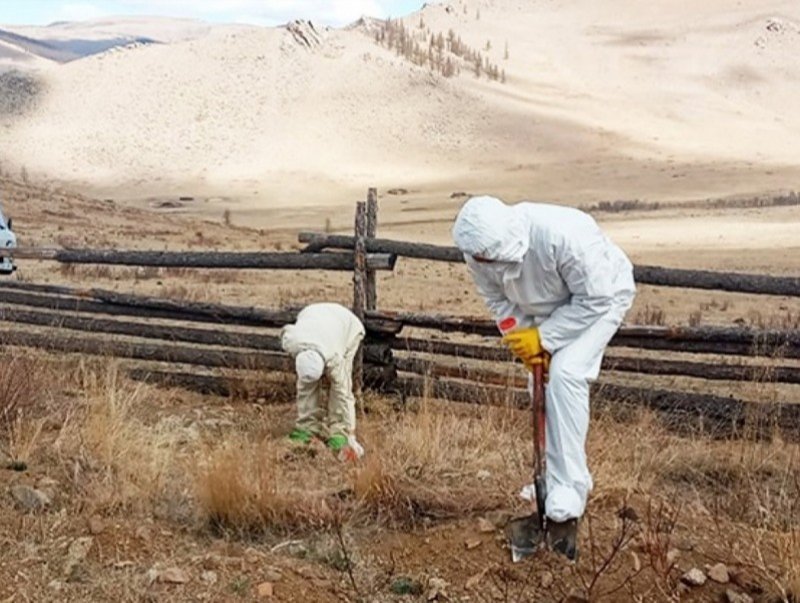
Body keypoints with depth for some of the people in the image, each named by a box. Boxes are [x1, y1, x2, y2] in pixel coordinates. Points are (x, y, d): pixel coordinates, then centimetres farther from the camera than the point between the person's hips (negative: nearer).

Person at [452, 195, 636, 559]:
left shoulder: (562, 236, -41)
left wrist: (543, 338, -26)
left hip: (602, 296, -7)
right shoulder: (480, 247, -22)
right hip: (547, 309, 7)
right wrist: (521, 339, -18)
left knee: (565, 375, -24)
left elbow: (596, 299, -30)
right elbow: (497, 299, -4)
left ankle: (565, 505, -23)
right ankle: (565, 483, 26)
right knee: (540, 385, 7)